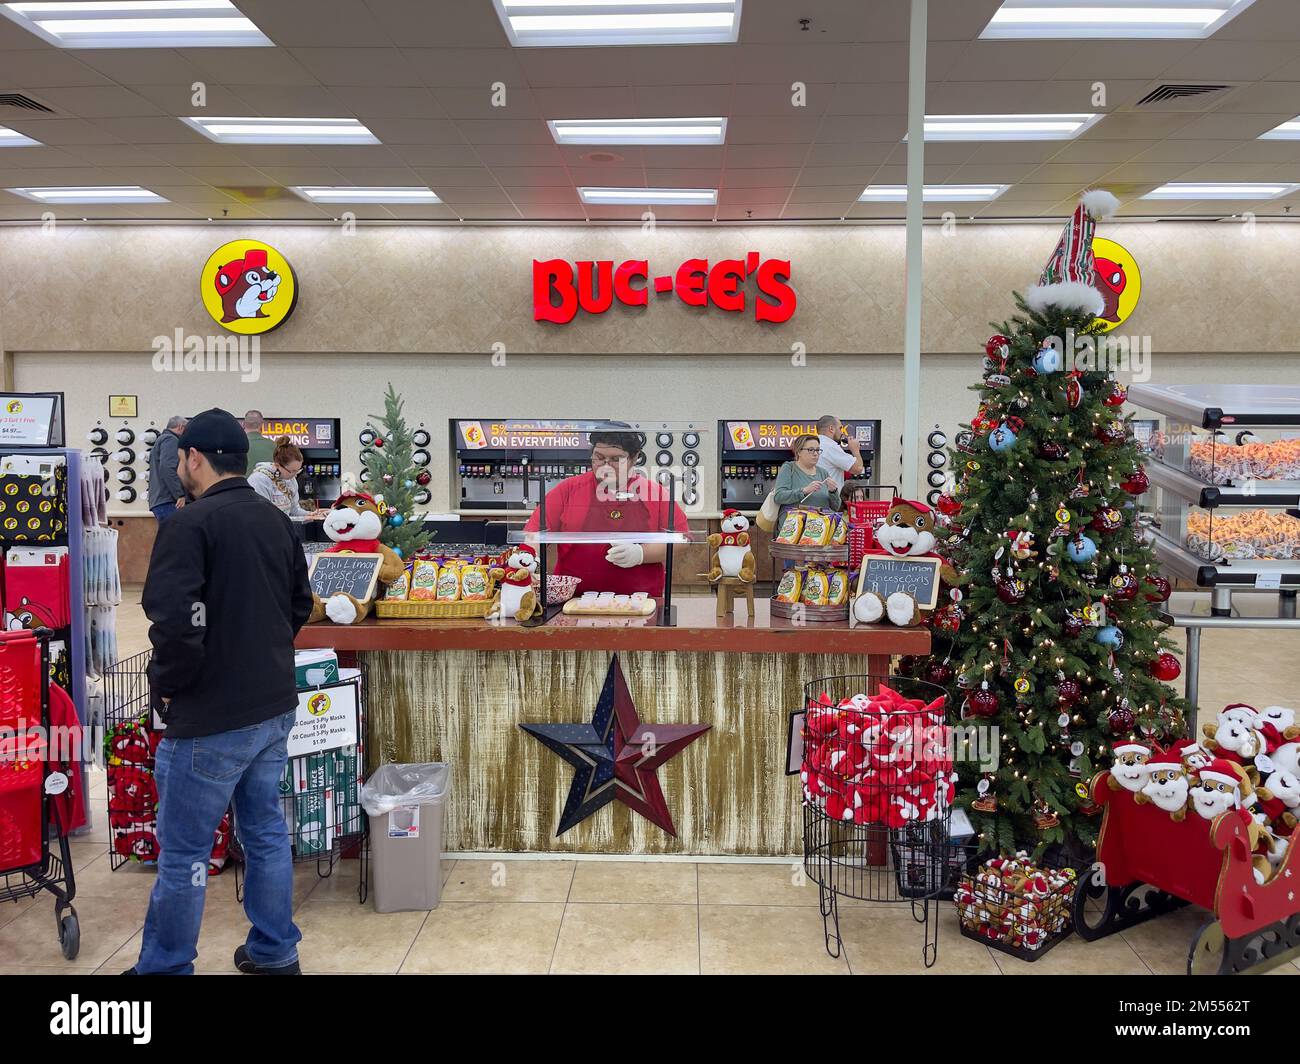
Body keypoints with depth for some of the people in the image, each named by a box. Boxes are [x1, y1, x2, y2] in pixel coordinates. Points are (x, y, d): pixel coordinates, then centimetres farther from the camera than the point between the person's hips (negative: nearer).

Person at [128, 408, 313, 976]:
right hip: (275, 706, 8)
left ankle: (164, 967, 19)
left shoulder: (190, 524, -16)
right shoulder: (278, 522, 8)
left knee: (183, 851, 6)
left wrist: (166, 684, -9)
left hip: (211, 719, -8)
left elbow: (175, 620, -25)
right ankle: (275, 951, 29)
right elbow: (300, 605, 17)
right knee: (266, 832, 18)